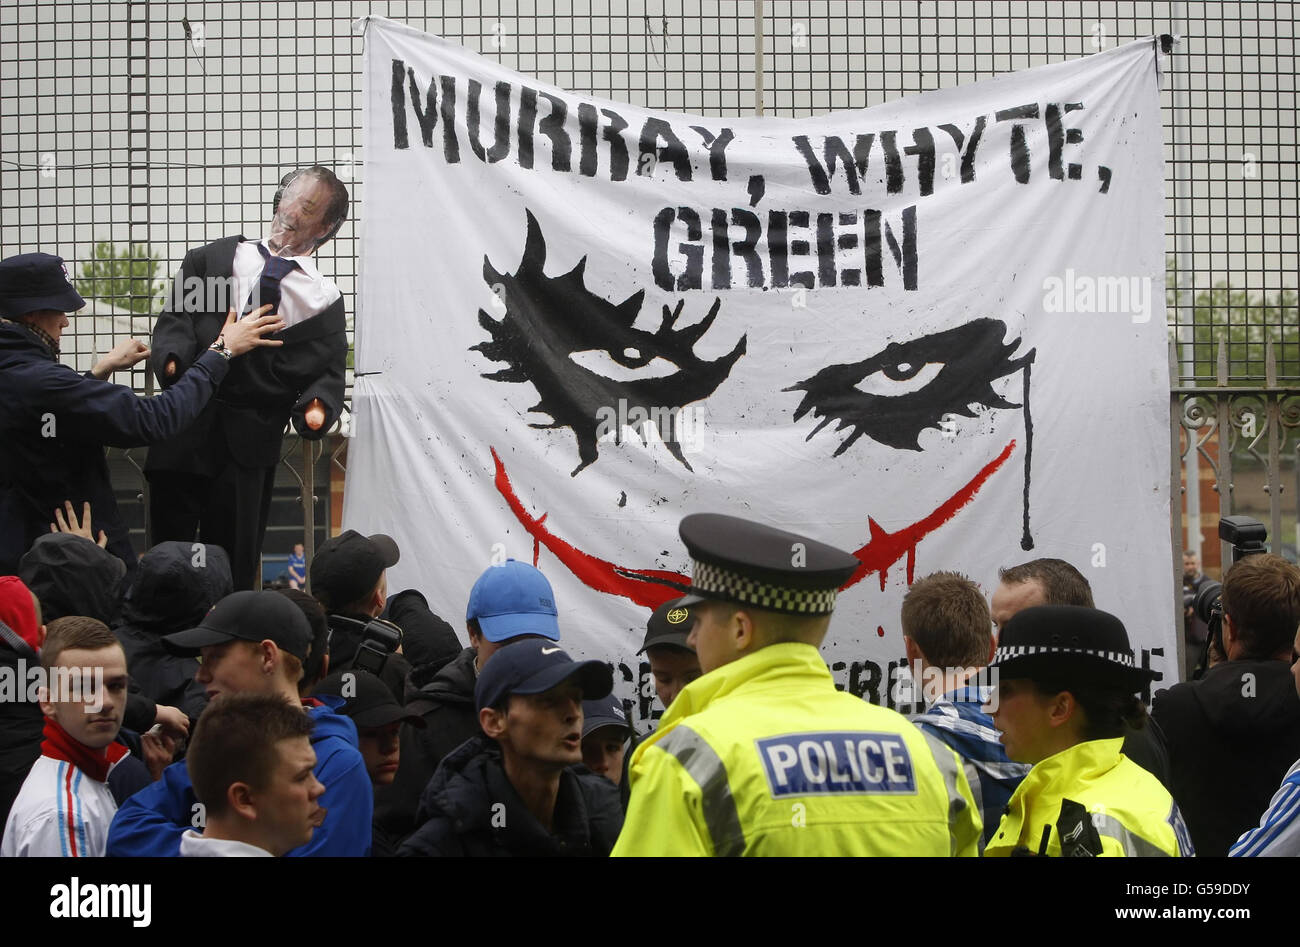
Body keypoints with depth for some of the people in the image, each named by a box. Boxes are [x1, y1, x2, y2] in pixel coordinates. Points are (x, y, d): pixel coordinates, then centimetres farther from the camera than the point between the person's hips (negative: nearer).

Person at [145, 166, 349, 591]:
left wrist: (316, 408, -18)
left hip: (250, 447, -1)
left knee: (236, 567, 0)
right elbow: (174, 323, 3)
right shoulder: (210, 260, 11)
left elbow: (328, 375, 4)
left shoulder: (325, 302, 8)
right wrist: (173, 359, -18)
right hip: (185, 432, 1)